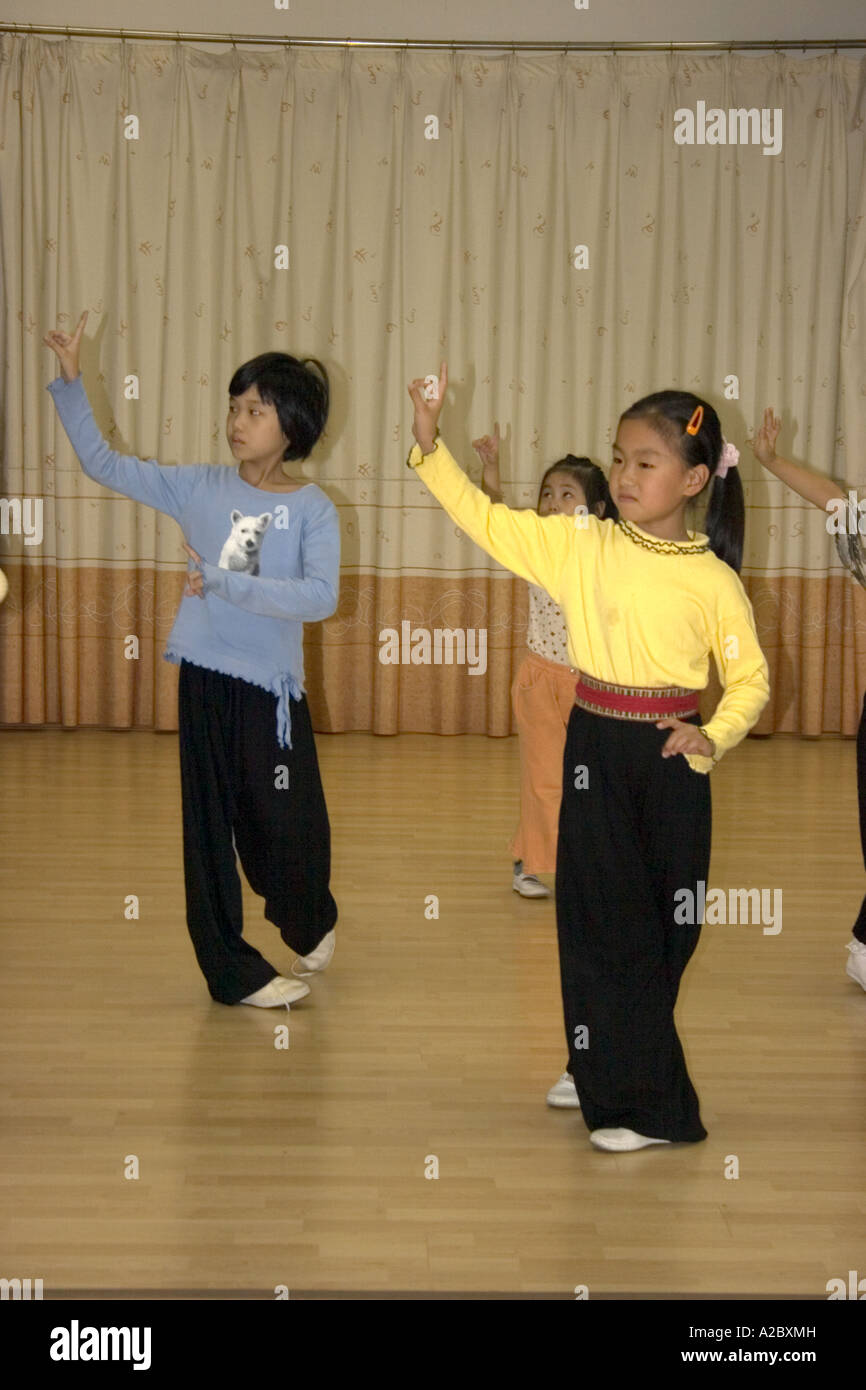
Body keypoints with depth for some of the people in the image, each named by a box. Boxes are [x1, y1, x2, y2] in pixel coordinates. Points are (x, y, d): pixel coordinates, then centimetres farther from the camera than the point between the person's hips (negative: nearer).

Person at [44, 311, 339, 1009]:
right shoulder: (201, 487, 3)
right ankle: (234, 970, 18)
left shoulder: (312, 508, -4)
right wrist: (71, 380, -2)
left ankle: (310, 923, 38)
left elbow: (320, 596, -19)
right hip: (207, 678, 2)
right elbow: (104, 463, 6)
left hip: (273, 687, -2)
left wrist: (224, 583, -23)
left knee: (289, 827, 7)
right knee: (211, 827, 6)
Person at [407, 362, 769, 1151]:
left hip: (672, 757, -1)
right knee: (605, 915, 3)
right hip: (594, 747, 1)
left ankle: (615, 1065, 30)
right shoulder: (581, 545, -1)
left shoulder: (713, 580, -5)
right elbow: (487, 521, -2)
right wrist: (430, 443, -10)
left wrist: (713, 736, -18)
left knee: (669, 922, 8)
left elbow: (750, 678, 0)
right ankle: (645, 1106, 15)